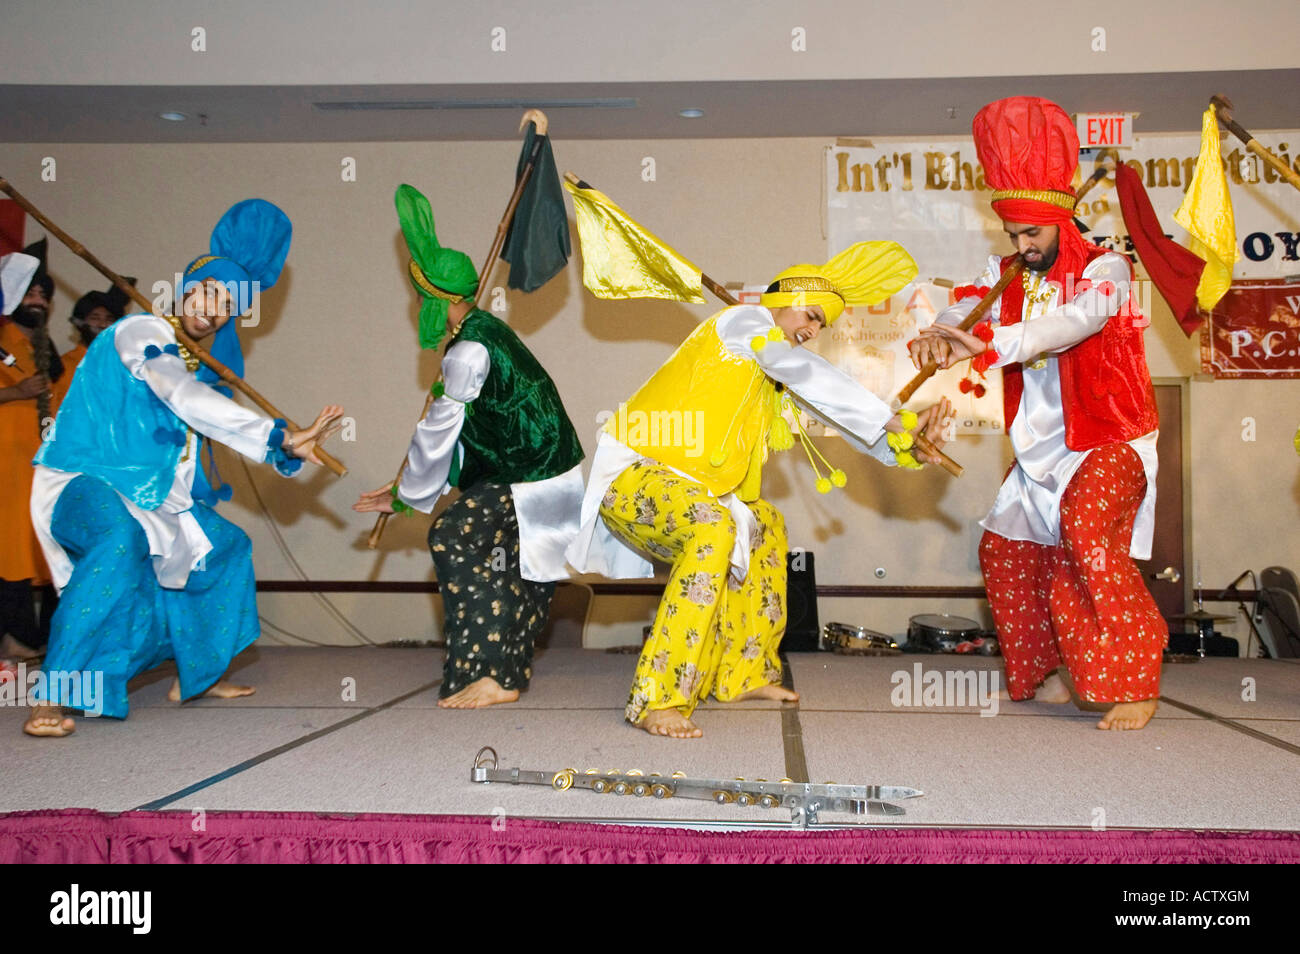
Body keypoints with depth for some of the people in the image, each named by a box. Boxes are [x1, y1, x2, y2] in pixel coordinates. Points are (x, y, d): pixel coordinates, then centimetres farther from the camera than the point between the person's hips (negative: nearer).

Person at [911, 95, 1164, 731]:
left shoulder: (1106, 270, -14)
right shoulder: (1006, 275, 5)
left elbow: (1071, 323, -33)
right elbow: (964, 309, -12)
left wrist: (986, 343, -48)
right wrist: (934, 338, -37)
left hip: (1110, 441, -7)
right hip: (1040, 449, 7)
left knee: (1085, 526, -30)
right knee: (1004, 551, 9)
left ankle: (1135, 683, -21)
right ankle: (1042, 673, 27)